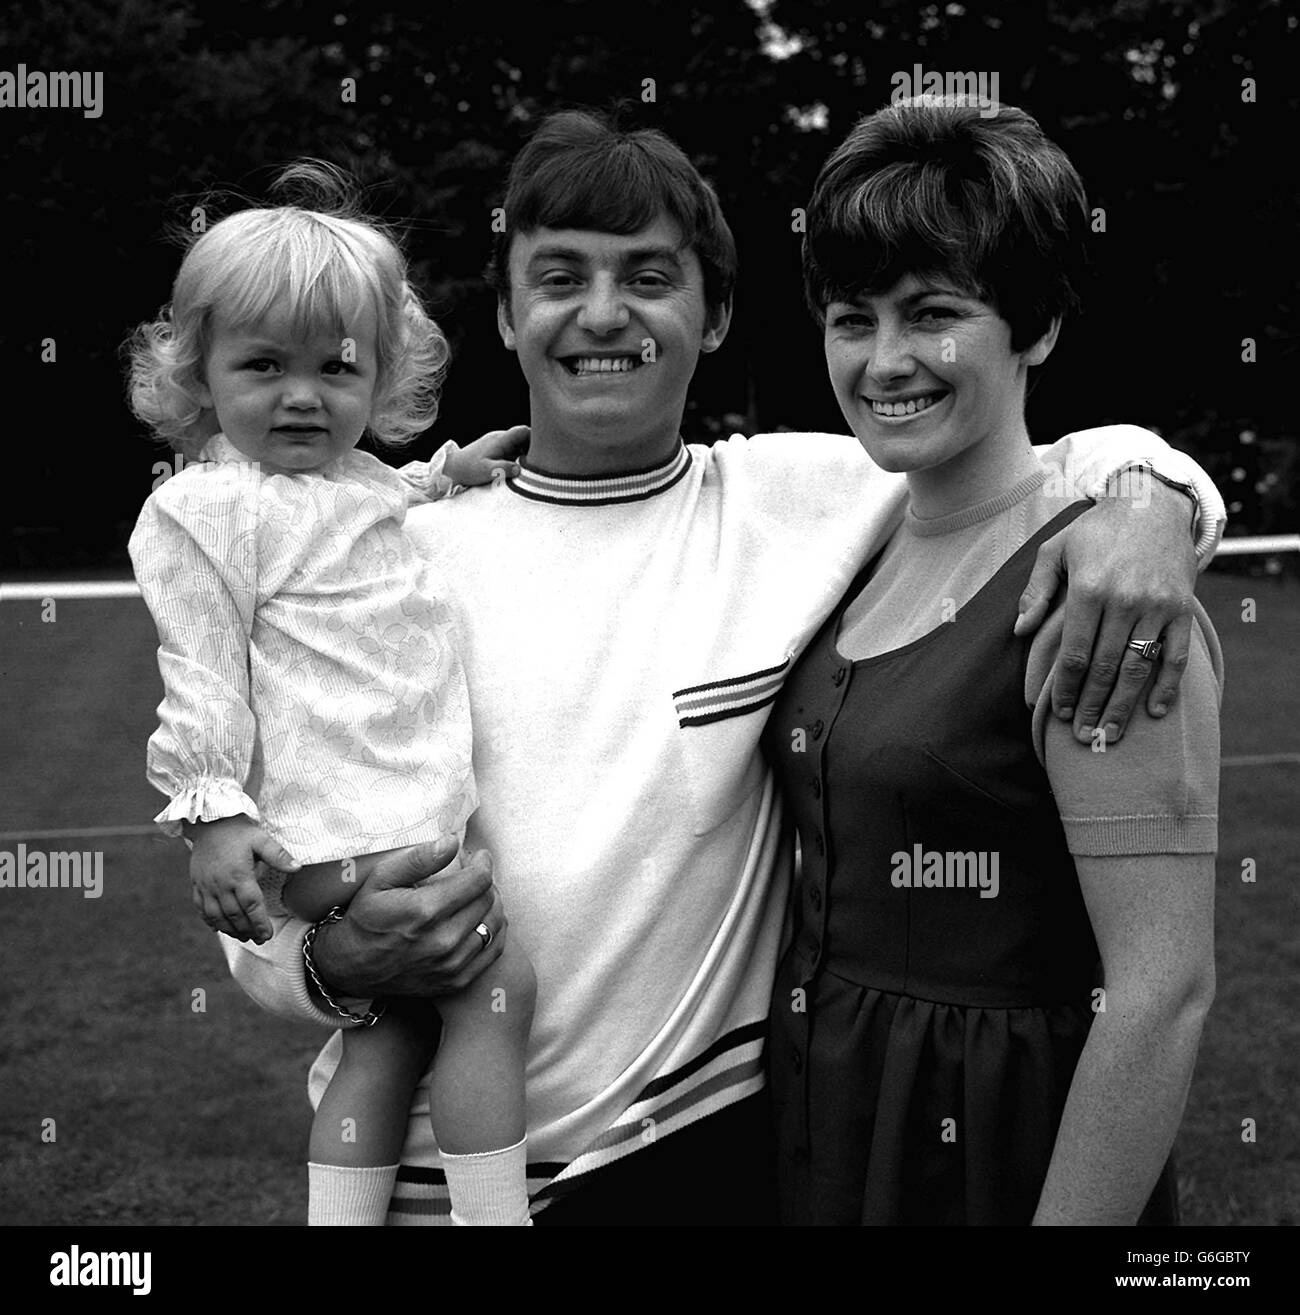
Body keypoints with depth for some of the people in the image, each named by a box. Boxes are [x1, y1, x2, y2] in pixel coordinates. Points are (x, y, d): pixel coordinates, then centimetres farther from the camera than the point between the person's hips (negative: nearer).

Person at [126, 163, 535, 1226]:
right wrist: (212, 815, -16)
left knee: (394, 1031, 11)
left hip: (425, 809, 8)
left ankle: (341, 1218, 19)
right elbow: (201, 675, -9)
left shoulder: (368, 485, 18)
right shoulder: (203, 511, -5)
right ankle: (493, 1213, -6)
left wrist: (452, 472, 25)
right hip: (348, 828, -8)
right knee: (498, 981, -13)